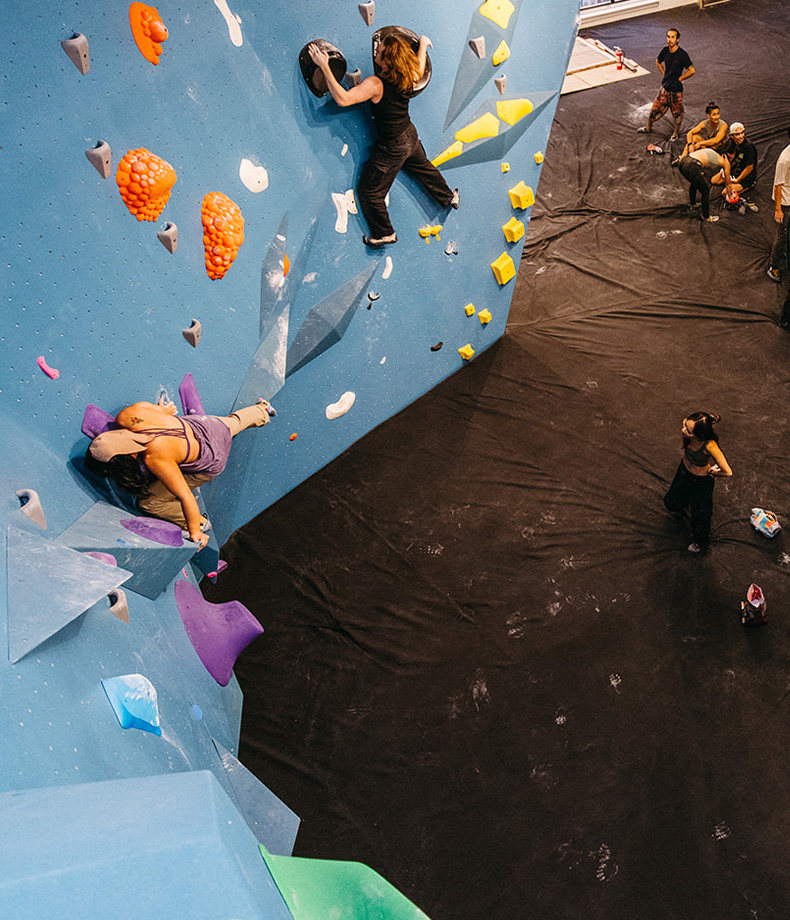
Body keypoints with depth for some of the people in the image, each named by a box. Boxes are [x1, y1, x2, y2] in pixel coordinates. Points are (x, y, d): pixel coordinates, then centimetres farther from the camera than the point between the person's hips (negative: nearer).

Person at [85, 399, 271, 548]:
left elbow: (186, 497, -32)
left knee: (148, 501, -3)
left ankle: (200, 523, 20)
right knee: (235, 420, 40)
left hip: (210, 464, -6)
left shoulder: (155, 459, -41)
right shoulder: (126, 417, -26)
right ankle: (261, 411, 72)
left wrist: (195, 533, -21)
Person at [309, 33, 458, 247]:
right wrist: (422, 44, 32)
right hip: (410, 137, 7)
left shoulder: (375, 85, -32)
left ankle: (384, 234, 24)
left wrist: (325, 67, -38)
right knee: (423, 168, 35)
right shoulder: (408, 77, -10)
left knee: (369, 191, 11)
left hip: (392, 149, -7)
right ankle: (448, 197, 57)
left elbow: (343, 98, -40)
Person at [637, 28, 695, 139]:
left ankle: (676, 132, 30)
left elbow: (691, 71, -20)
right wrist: (664, 74, 11)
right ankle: (648, 127, 37)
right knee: (656, 107, 15)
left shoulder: (682, 54, -21)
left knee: (677, 112, 10)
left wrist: (679, 79, -13)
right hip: (665, 87, 5)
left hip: (676, 88, -5)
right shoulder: (665, 50, -4)